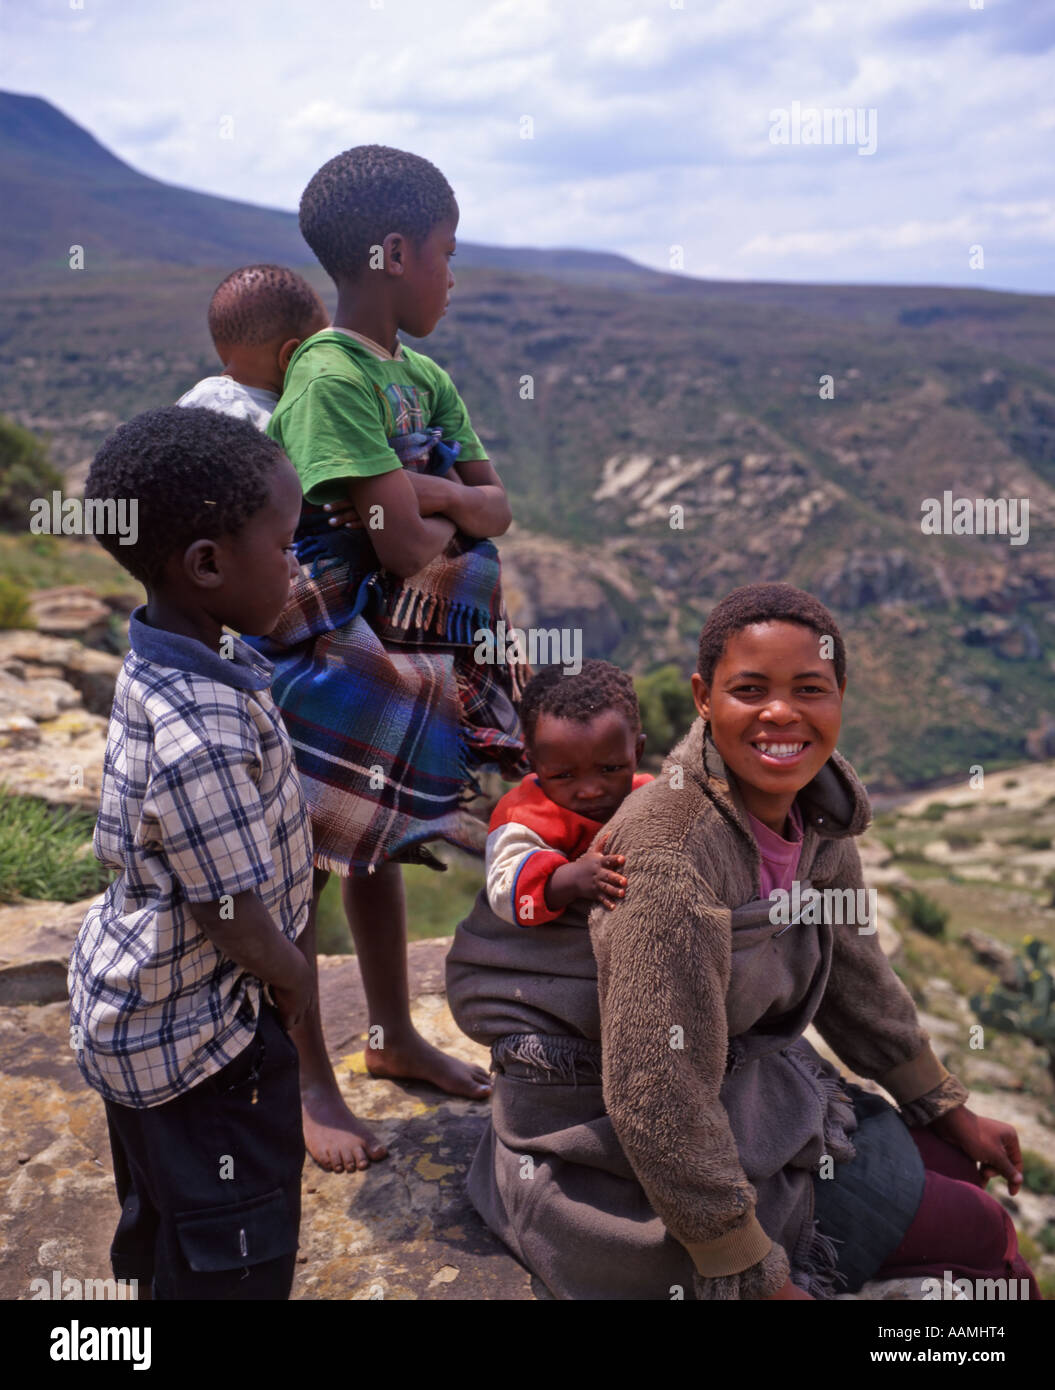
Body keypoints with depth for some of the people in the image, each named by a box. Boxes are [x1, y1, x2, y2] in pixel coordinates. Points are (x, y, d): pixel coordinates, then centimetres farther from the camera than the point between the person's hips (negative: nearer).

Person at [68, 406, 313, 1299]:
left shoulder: (164, 665, -6)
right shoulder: (201, 735, -35)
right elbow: (242, 928, -25)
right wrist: (295, 982, -8)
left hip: (143, 1008, 9)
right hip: (199, 1036, -9)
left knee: (162, 1234, 30)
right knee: (238, 1258, 12)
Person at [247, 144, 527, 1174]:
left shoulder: (426, 378, 7)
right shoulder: (330, 376, -20)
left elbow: (496, 505, 4)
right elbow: (409, 552, -24)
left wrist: (426, 492, -14)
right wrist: (463, 515, -5)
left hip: (401, 652, 9)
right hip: (325, 652, -8)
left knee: (376, 845, 20)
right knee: (299, 860, 6)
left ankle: (394, 1036, 38)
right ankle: (306, 1083, 21)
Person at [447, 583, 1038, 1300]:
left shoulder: (818, 810, -5)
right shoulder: (668, 856, -31)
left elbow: (856, 978, 11)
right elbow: (660, 1103, -28)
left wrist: (951, 1113, 19)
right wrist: (756, 1278, -20)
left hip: (736, 1073, 8)